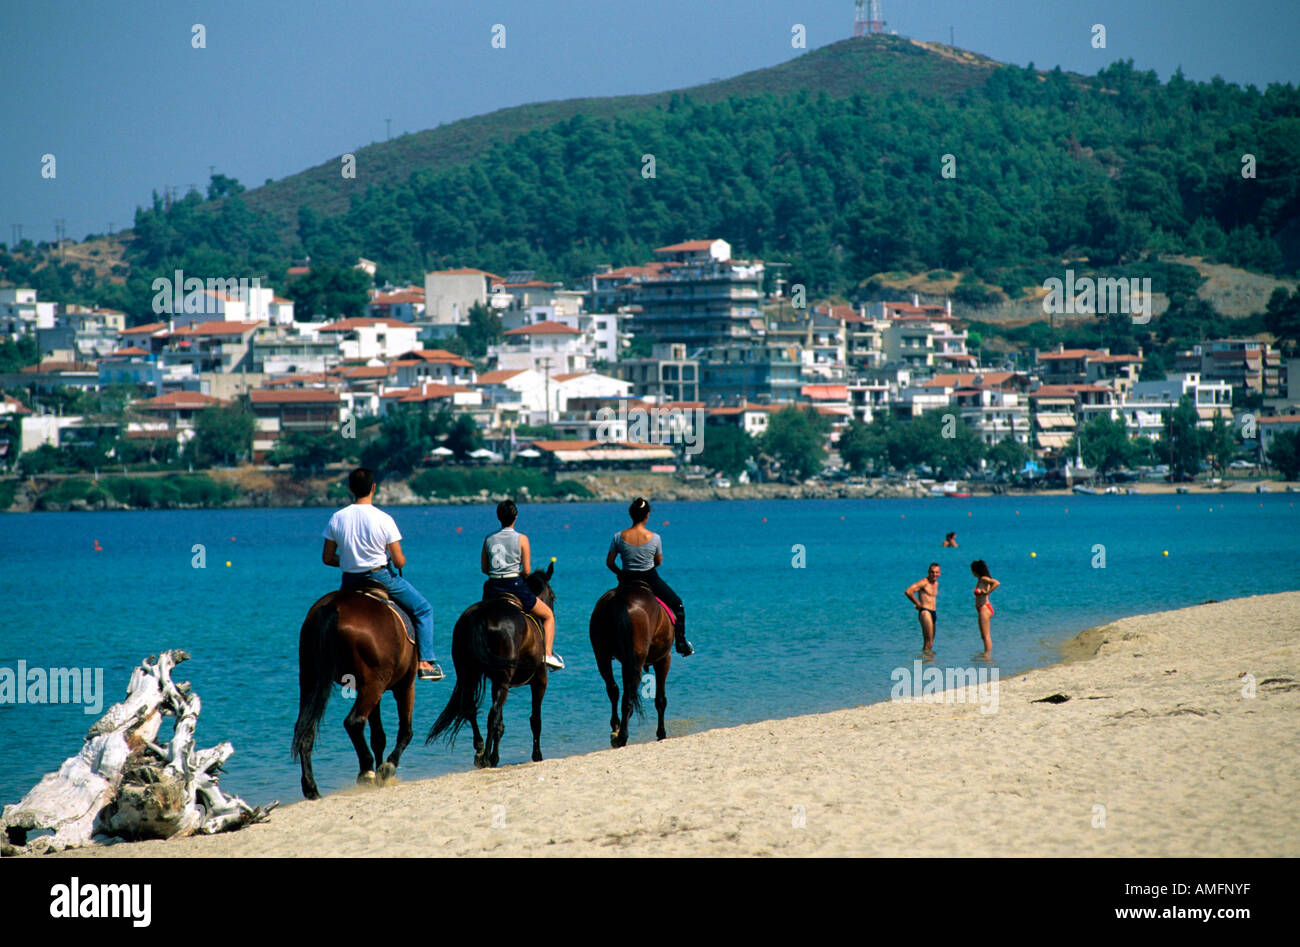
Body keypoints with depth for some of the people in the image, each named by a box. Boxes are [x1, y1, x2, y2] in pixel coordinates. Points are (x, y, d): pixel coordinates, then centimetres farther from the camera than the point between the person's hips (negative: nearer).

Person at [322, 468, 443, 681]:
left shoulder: (337, 519, -6)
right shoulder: (383, 519, -15)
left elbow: (327, 558, 1)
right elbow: (399, 561, -12)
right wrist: (400, 561, 12)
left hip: (350, 582, 3)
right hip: (381, 577, -3)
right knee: (423, 609, 12)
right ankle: (424, 662, 4)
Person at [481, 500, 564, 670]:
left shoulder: (489, 539, 4)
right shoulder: (521, 539, -5)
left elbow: (484, 568, 8)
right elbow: (527, 571, -4)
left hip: (493, 588, 3)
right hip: (515, 586, -3)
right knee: (548, 615, 14)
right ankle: (548, 654, -2)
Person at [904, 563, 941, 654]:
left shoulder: (936, 583, 17)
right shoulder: (924, 582, -9)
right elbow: (908, 591, -20)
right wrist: (917, 603, -10)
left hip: (933, 613, 8)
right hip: (925, 612, -8)